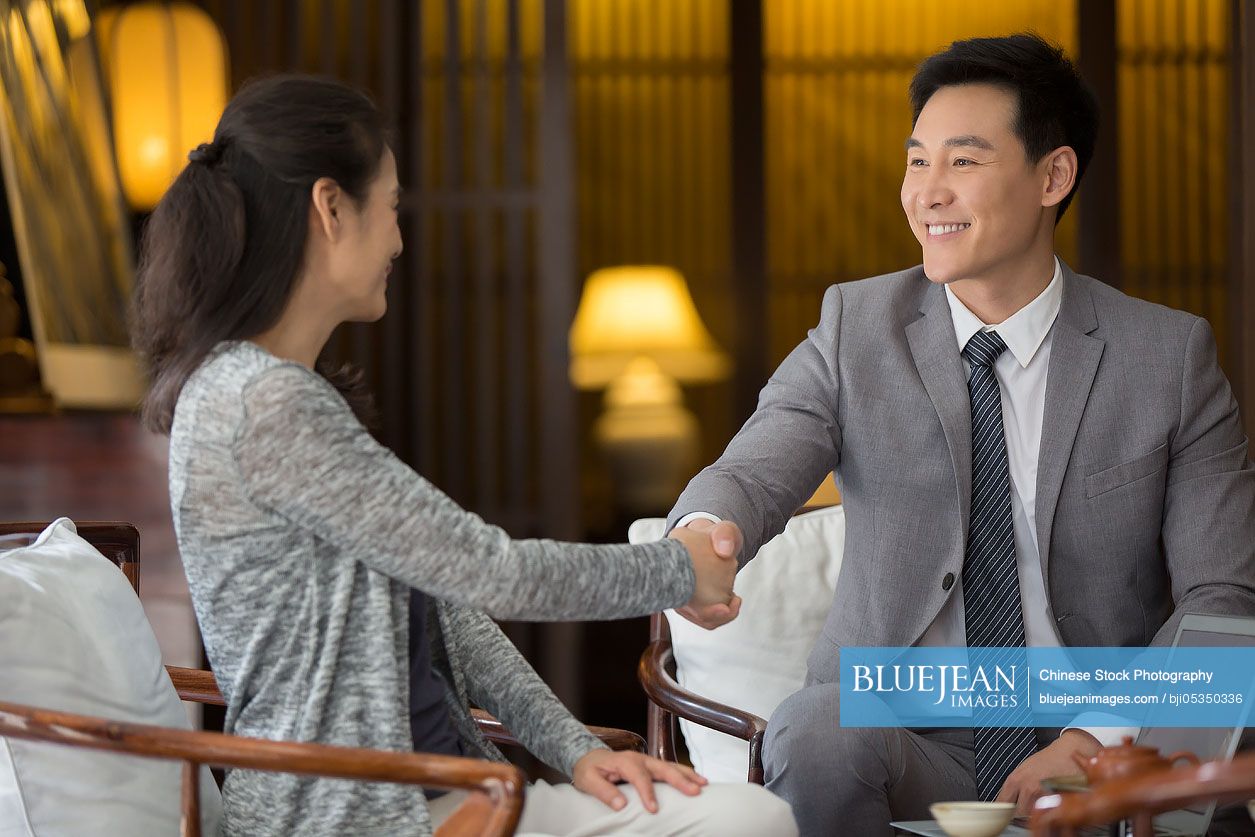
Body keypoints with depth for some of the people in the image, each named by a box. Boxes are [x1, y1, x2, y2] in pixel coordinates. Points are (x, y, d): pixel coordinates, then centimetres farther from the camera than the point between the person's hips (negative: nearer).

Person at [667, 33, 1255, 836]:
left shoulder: (1172, 355, 3)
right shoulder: (856, 329, 5)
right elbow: (753, 471, -10)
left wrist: (1100, 737, -16)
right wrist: (703, 535, -36)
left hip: (1099, 750, -1)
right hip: (911, 744, 1)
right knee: (815, 733, -33)